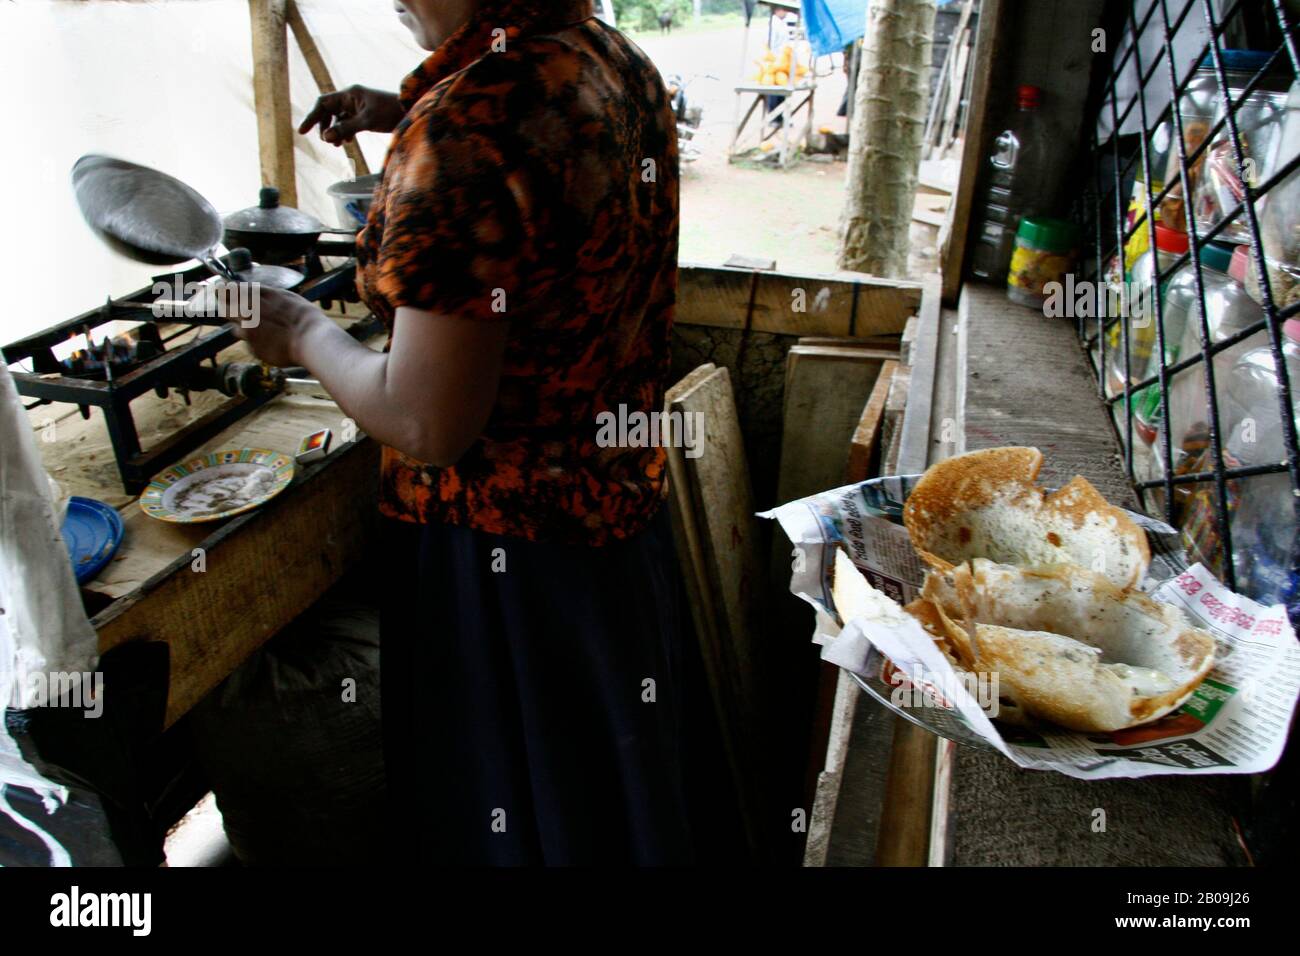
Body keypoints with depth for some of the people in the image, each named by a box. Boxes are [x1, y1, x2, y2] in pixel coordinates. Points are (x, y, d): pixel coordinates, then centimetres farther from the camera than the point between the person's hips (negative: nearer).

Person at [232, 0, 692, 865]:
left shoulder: (462, 124, -27)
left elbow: (427, 426, -26)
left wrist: (303, 331, -9)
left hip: (505, 554, -8)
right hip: (620, 498, 8)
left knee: (515, 806, 18)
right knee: (612, 786, 29)